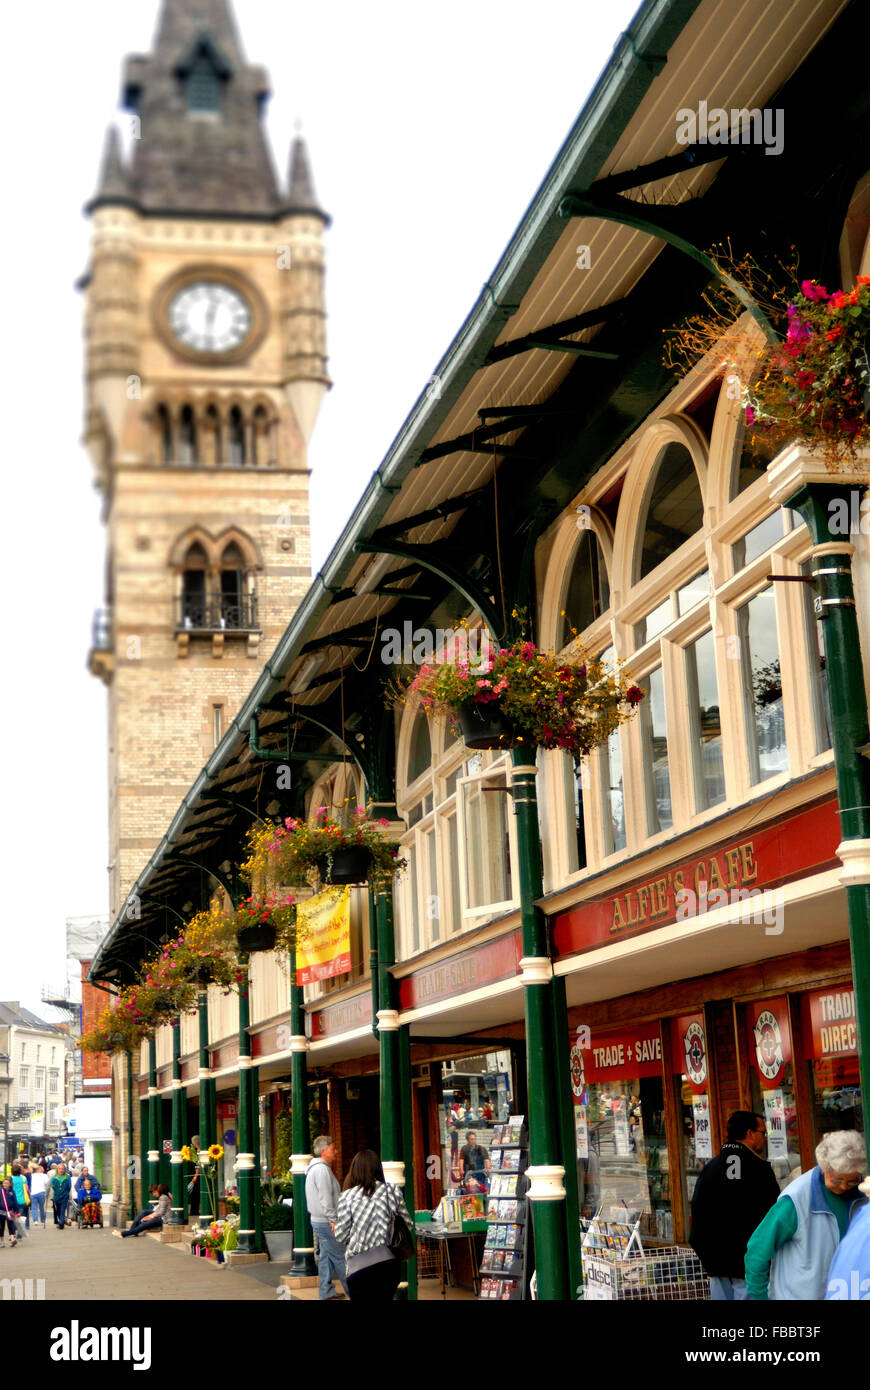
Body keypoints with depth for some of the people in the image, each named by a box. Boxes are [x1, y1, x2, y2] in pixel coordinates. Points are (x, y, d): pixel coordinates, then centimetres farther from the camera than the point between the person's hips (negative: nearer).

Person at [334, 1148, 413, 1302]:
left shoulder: (347, 1197, -6)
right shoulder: (393, 1191, 1)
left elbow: (341, 1235, -3)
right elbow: (408, 1226, 7)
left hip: (360, 1265, -2)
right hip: (390, 1262, 2)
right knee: (385, 1298, 17)